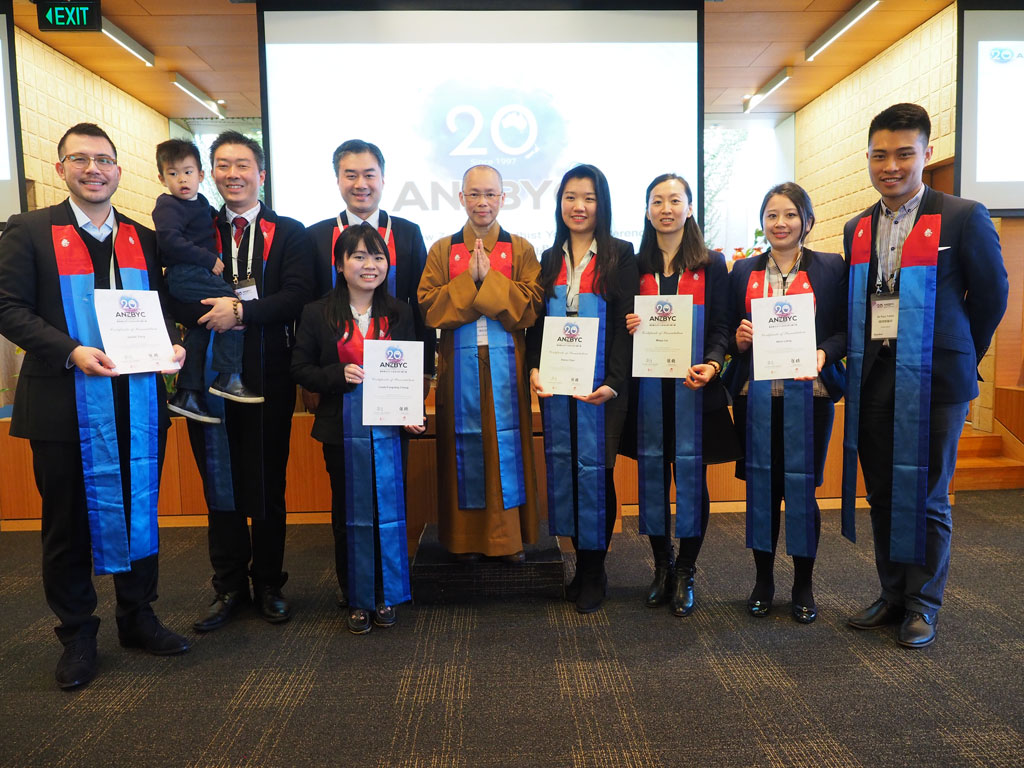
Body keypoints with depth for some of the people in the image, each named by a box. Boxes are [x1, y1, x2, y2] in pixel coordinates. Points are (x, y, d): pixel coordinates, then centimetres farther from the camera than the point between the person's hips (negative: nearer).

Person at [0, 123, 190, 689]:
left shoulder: (144, 239, 12)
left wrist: (172, 343, -7)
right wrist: (71, 351, -20)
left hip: (137, 403, 3)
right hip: (65, 406, -3)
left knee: (139, 511, 12)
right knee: (67, 522, 9)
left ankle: (137, 619, 29)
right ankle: (77, 635, 25)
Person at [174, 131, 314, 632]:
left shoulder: (289, 232, 6)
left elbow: (298, 295, -9)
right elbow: (177, 301, 0)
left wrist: (240, 312, -20)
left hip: (267, 375, -1)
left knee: (268, 486, 8)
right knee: (220, 485, 9)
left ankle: (268, 585, 23)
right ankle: (229, 588, 24)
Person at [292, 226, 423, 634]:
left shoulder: (399, 313, 6)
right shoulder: (317, 313, 0)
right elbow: (299, 368, 1)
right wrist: (338, 375, -16)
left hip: (389, 427, 1)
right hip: (342, 429, -1)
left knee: (389, 508, 7)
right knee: (349, 512, 8)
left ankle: (386, 595, 23)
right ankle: (357, 599, 23)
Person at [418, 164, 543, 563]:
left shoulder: (521, 249, 7)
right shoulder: (442, 250, 9)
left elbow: (532, 305, -4)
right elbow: (427, 305, -2)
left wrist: (488, 279, -11)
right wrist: (468, 280, -11)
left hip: (505, 362, 0)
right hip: (459, 362, 1)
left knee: (506, 442, 3)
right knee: (465, 443, 4)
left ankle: (509, 535, 15)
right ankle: (466, 537, 16)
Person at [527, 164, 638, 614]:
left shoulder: (620, 256, 0)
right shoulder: (550, 260, 14)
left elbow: (625, 324, -6)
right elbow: (537, 323, 14)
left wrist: (613, 383, -15)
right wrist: (534, 368, -3)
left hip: (601, 385, -4)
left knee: (594, 468, -1)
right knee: (563, 465, 7)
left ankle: (593, 571, 14)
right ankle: (581, 563, 22)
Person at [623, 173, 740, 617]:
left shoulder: (712, 264, 6)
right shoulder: (635, 266, 12)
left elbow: (721, 326, 1)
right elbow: (622, 323, 16)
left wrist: (711, 364, -17)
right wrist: (627, 327, -8)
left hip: (693, 386, -2)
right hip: (647, 386, 2)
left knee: (691, 475, 1)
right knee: (652, 473, 5)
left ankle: (686, 573, 16)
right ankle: (662, 567, 21)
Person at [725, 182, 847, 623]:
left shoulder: (830, 268, 4)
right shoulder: (743, 271, 10)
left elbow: (846, 329, 2)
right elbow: (728, 331, 12)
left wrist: (824, 353, -16)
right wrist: (738, 339, -9)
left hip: (808, 394, -2)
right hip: (756, 395, 2)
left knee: (802, 489, 4)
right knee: (760, 488, 7)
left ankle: (803, 586, 21)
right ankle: (763, 580, 23)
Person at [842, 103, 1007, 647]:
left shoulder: (963, 218, -6)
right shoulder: (858, 229, 10)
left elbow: (991, 295, 2)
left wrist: (960, 357, 8)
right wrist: (856, 359, 8)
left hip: (934, 381, -5)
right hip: (872, 381, 5)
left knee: (925, 497, 4)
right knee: (882, 494, 13)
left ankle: (923, 604, 22)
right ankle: (893, 595, 29)